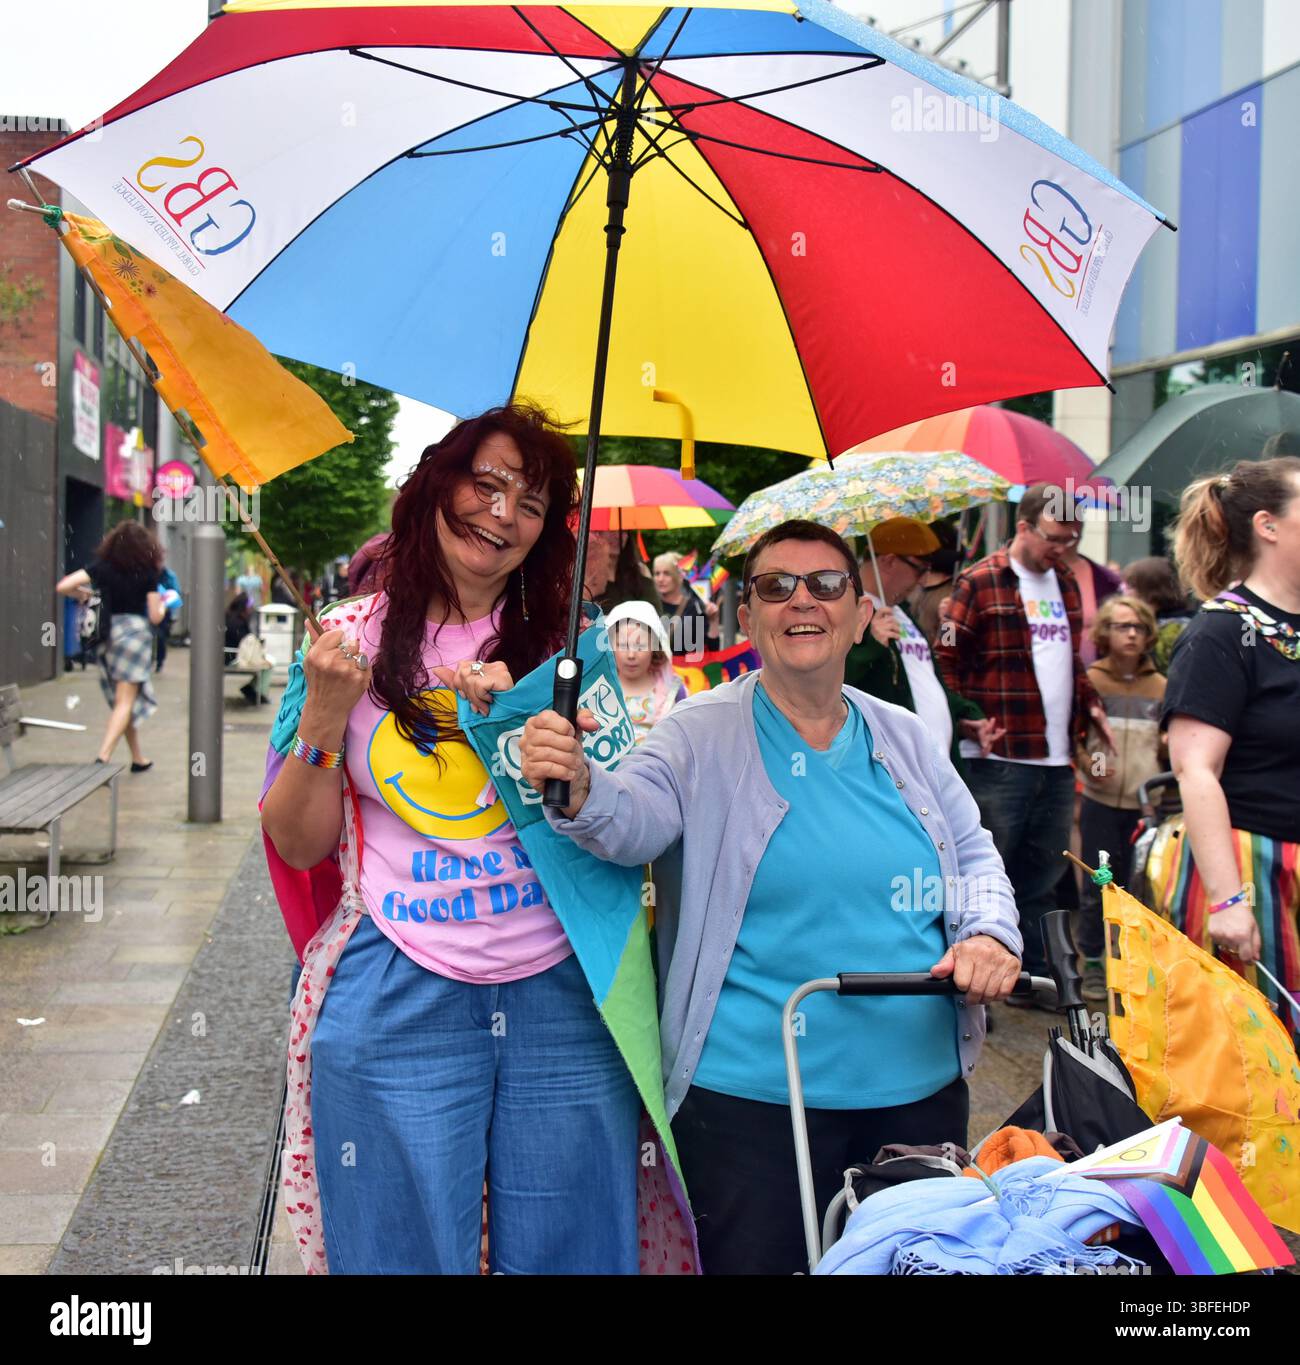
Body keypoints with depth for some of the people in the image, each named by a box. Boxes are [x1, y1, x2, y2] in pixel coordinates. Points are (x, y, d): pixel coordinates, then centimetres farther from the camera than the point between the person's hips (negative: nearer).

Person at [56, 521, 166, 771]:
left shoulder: (101, 566, 4)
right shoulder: (148, 573, -3)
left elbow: (63, 586, -5)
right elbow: (155, 617, -2)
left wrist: (82, 595, 15)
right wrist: (163, 606, 20)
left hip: (107, 634, 4)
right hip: (136, 631, -4)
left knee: (122, 701, 15)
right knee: (126, 701, -5)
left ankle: (138, 758, 23)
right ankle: (103, 757, -20)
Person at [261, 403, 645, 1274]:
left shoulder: (569, 644, 5)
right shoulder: (356, 638, 5)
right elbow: (301, 845, 4)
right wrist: (325, 712, -10)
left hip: (562, 1000, 1)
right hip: (398, 1006, 0)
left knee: (570, 1251, 8)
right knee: (402, 1253, 10)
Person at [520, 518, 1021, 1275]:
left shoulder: (905, 737, 9)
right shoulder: (702, 735, -5)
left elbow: (975, 856, 16)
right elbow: (636, 819, -22)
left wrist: (991, 932, -5)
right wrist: (581, 789, -45)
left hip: (921, 1087, 5)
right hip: (753, 1099, -4)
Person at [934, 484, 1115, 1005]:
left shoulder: (1065, 583, 17)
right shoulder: (979, 582, -6)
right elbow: (948, 661, -7)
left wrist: (1090, 705, 13)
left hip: (1057, 760, 7)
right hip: (1000, 760, -7)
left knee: (1041, 878, 13)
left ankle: (1033, 976, 23)